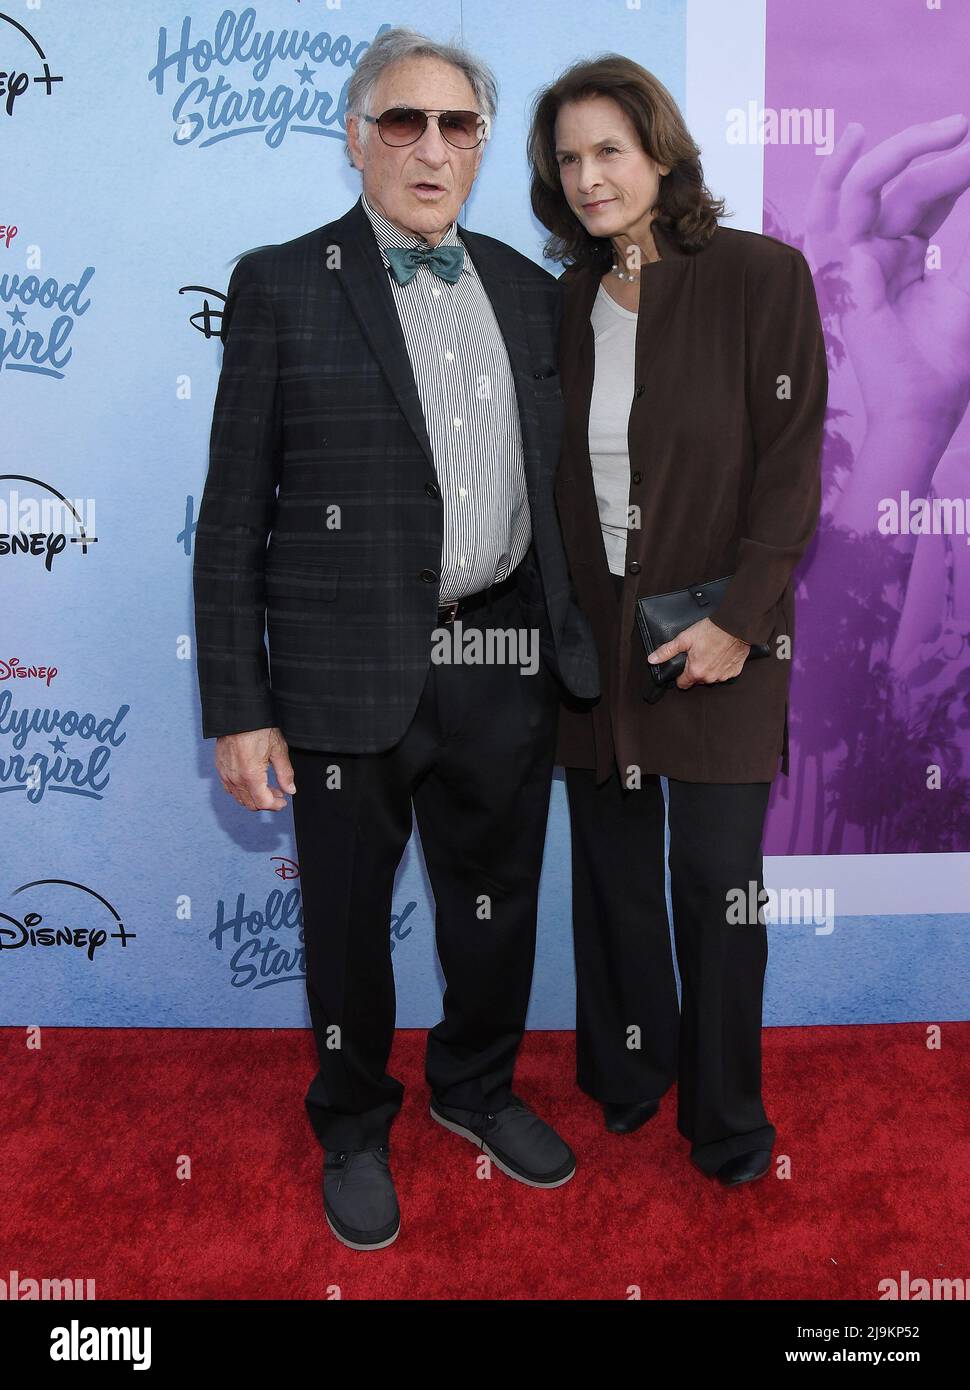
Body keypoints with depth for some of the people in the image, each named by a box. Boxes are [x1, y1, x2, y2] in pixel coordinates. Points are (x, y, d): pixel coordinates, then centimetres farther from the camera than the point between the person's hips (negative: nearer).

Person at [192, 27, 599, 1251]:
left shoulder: (526, 290, 10)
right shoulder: (281, 286, -3)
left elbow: (549, 483, 14)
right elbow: (233, 515, -5)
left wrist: (571, 647, 10)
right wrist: (237, 708, -9)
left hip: (509, 662, 4)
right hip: (354, 670, -4)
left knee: (496, 900, 19)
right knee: (348, 919, 13)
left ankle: (477, 1089, 45)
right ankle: (354, 1131, 38)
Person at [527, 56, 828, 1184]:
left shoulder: (761, 277, -5)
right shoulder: (566, 300, 8)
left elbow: (790, 463, -8)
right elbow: (550, 475, 10)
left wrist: (738, 618, -15)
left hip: (718, 638, -4)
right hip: (592, 630, 4)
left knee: (716, 878, 2)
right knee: (613, 867, 13)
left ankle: (725, 1116, 22)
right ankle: (628, 1071, 33)